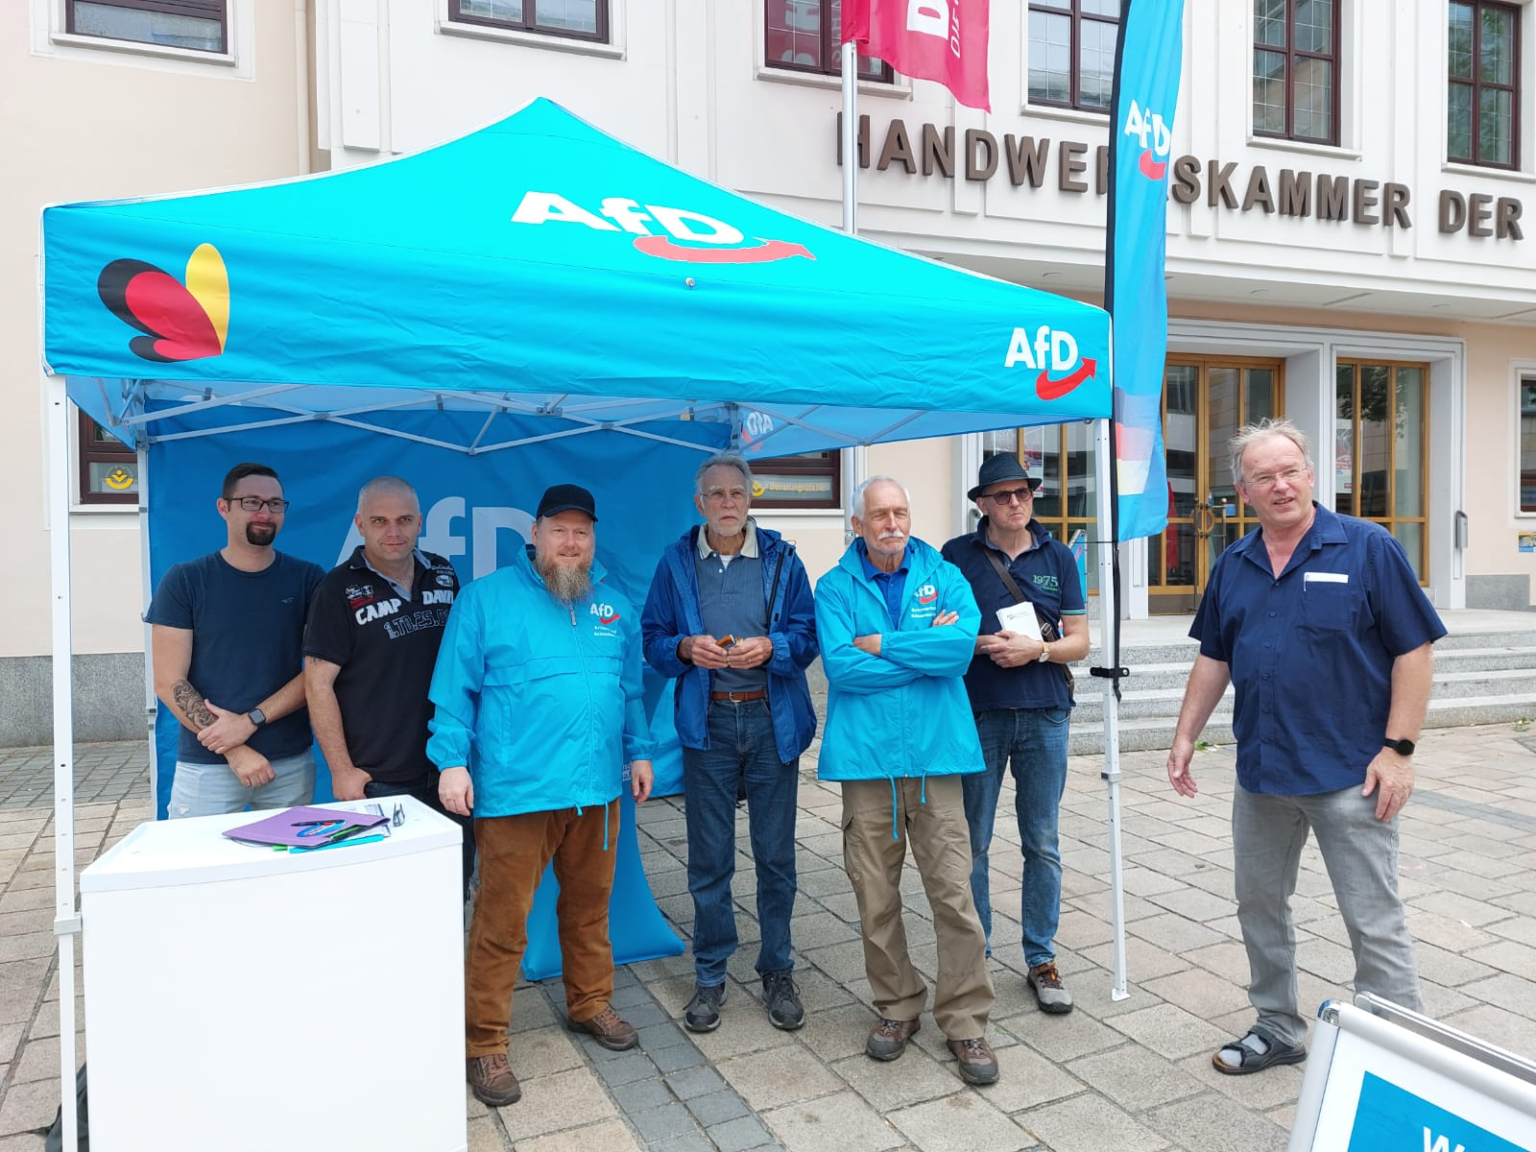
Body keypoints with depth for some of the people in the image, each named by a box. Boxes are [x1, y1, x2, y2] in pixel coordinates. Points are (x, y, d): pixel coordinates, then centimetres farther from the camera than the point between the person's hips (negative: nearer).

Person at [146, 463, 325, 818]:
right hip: (206, 766, -1)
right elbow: (169, 683, -4)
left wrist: (251, 721, -13)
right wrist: (234, 749, -11)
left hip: (291, 763, 1)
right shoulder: (184, 582, -1)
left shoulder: (307, 579, 2)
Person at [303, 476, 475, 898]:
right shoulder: (340, 589, -8)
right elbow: (318, 683, -9)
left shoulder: (444, 575, 5)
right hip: (376, 781, -4)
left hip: (446, 770, 4)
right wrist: (341, 770, -12)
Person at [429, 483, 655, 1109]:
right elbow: (454, 687, -5)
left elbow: (631, 690, 19)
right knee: (501, 922, 2)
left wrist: (639, 752, 15)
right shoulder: (486, 597, -2)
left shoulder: (614, 606, 12)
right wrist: (452, 761, -11)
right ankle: (485, 1044, 16)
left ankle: (590, 1003, 37)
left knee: (589, 905, 18)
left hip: (597, 788, 5)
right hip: (515, 790, -4)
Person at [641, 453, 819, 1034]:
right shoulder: (676, 562, 4)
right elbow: (652, 638, 6)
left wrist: (769, 648, -18)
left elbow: (808, 636, 1)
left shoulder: (781, 560, 3)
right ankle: (709, 977, 23)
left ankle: (778, 973, 24)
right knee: (708, 859, 7)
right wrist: (686, 648, -15)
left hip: (772, 721, 0)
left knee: (776, 854, 8)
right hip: (706, 723, 0)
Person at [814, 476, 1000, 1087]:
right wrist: (924, 650, -8)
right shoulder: (835, 587, 4)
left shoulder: (945, 576, 7)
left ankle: (965, 1020, 15)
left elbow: (962, 645, -12)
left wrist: (882, 644, -10)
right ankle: (897, 1007, 28)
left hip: (935, 757, 0)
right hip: (865, 760, 0)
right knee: (876, 899, 9)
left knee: (954, 894, 0)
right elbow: (841, 666, -11)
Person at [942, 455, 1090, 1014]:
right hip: (978, 715, -1)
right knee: (973, 844, 6)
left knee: (1042, 844, 9)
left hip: (1045, 715, 2)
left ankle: (1041, 959, 22)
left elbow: (1079, 641, 6)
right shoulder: (957, 555, 1)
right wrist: (978, 643, -15)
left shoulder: (1058, 557, 6)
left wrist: (1036, 649, -13)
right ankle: (974, 956, 21)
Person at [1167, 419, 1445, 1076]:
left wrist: (1397, 748, -14)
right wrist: (1185, 737, 10)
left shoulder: (1368, 549, -8)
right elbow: (1214, 658, 14)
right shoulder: (1233, 566, 7)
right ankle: (1276, 1030, 34)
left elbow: (1415, 652, -9)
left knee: (1374, 922, 2)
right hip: (1261, 772, 6)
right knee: (1259, 906, 16)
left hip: (1349, 774, -5)